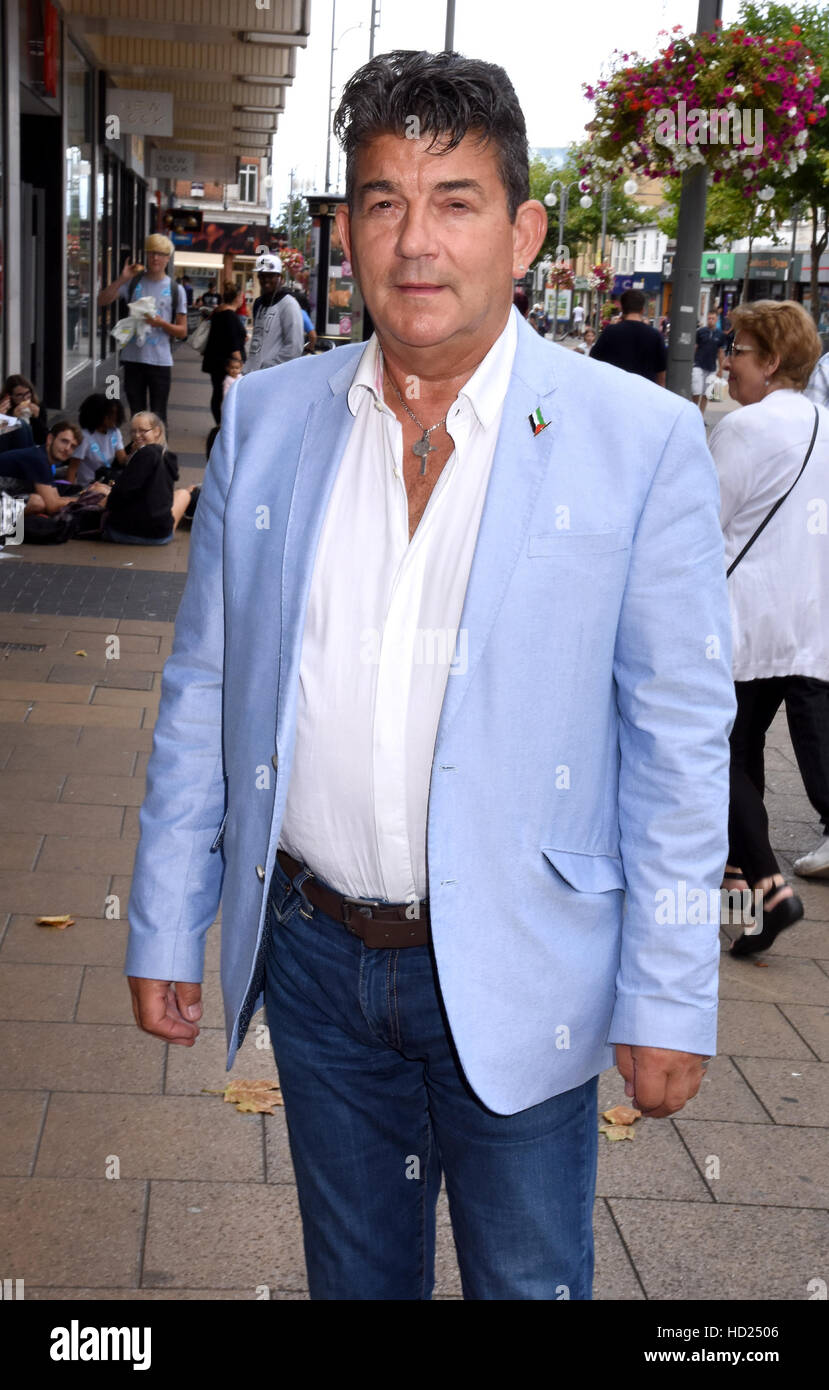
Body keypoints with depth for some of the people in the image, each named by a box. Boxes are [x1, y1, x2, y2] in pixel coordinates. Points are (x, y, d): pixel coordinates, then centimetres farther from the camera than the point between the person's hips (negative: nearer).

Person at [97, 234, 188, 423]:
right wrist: (122, 279, -12)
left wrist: (162, 323, -16)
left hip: (160, 360, -2)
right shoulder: (133, 282, 6)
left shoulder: (175, 290, 3)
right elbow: (102, 300, -1)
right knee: (136, 414, 10)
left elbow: (182, 331, 3)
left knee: (158, 417, 0)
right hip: (133, 358, 2)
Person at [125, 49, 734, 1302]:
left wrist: (669, 998, -8)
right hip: (313, 952, 3)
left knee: (531, 1281, 14)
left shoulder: (642, 440, -10)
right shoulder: (263, 421, 0)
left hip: (516, 976, -3)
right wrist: (165, 927, 6)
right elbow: (202, 692, 6)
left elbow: (681, 738, -8)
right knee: (354, 1275, 21)